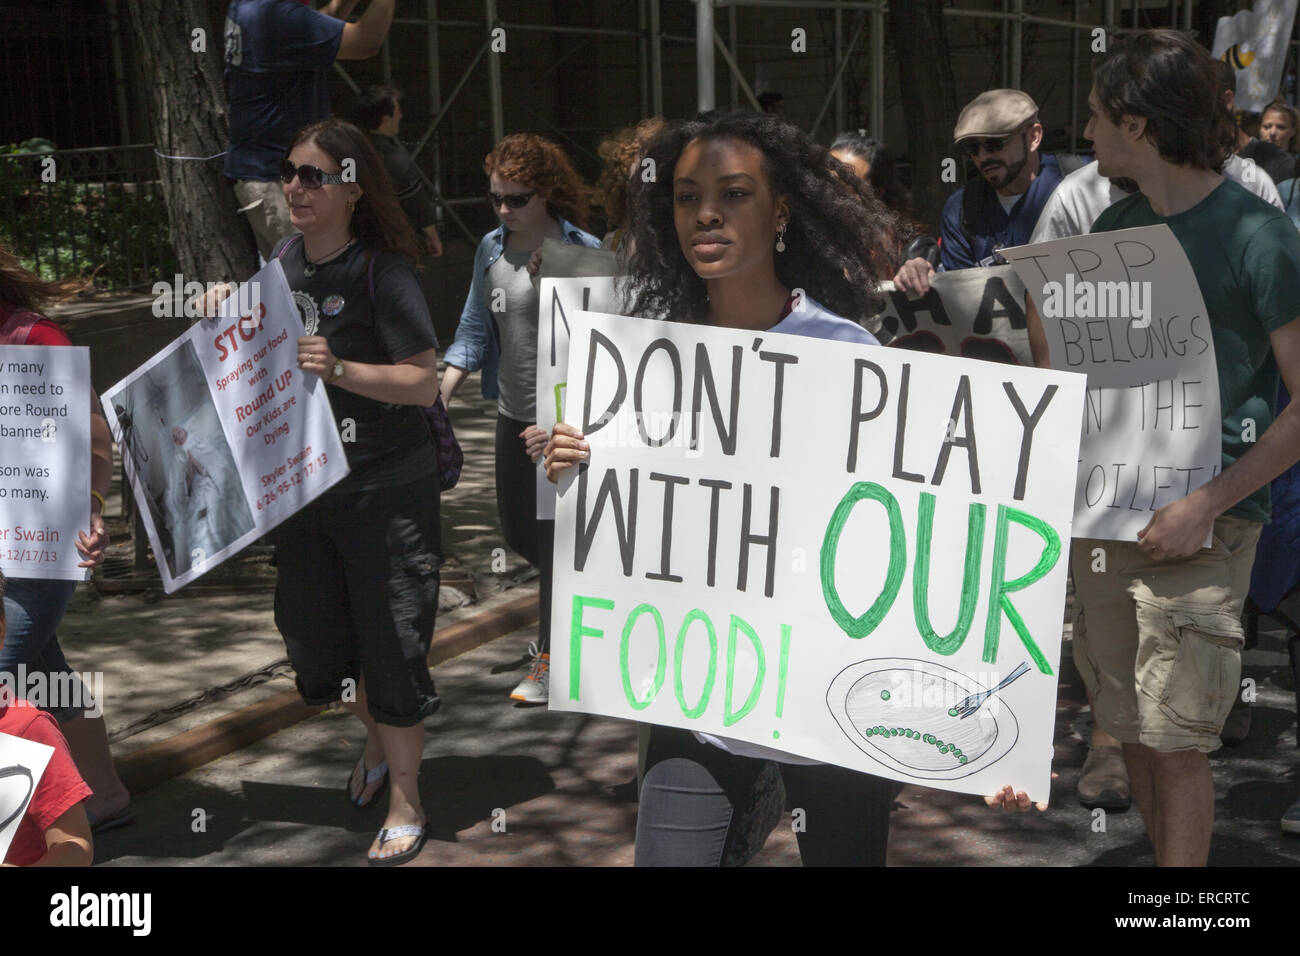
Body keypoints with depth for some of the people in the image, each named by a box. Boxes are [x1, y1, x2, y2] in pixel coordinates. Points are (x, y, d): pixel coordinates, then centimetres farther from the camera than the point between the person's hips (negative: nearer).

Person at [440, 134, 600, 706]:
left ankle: (550, 657, 15)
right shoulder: (492, 249, 6)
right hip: (514, 412, 7)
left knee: (554, 536, 0)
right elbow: (475, 331, 12)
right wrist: (440, 390, -3)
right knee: (517, 531, 17)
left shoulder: (582, 253, -15)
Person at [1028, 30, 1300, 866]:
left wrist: (1206, 505, -17)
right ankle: (1171, 860, 26)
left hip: (1201, 521, -6)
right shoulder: (1114, 226, 12)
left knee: (1176, 740, -3)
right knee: (1130, 729, 11)